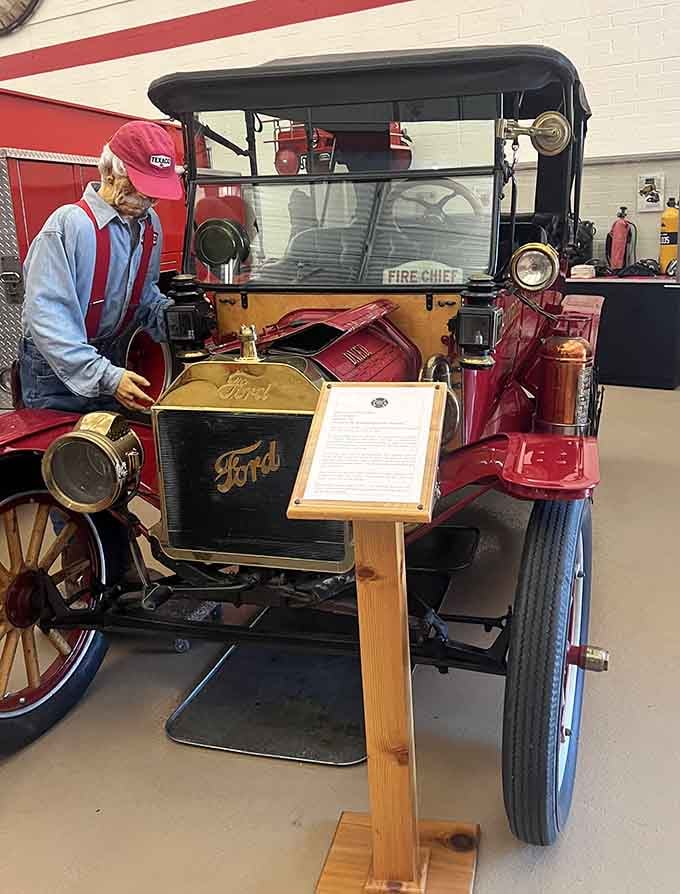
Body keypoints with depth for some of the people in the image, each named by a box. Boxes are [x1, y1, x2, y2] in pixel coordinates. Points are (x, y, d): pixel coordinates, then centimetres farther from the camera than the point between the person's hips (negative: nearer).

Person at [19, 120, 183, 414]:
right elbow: (46, 314, -28)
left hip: (113, 359, 7)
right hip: (57, 367, -6)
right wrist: (103, 376, -34)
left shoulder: (150, 224, 0)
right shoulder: (68, 225, -23)